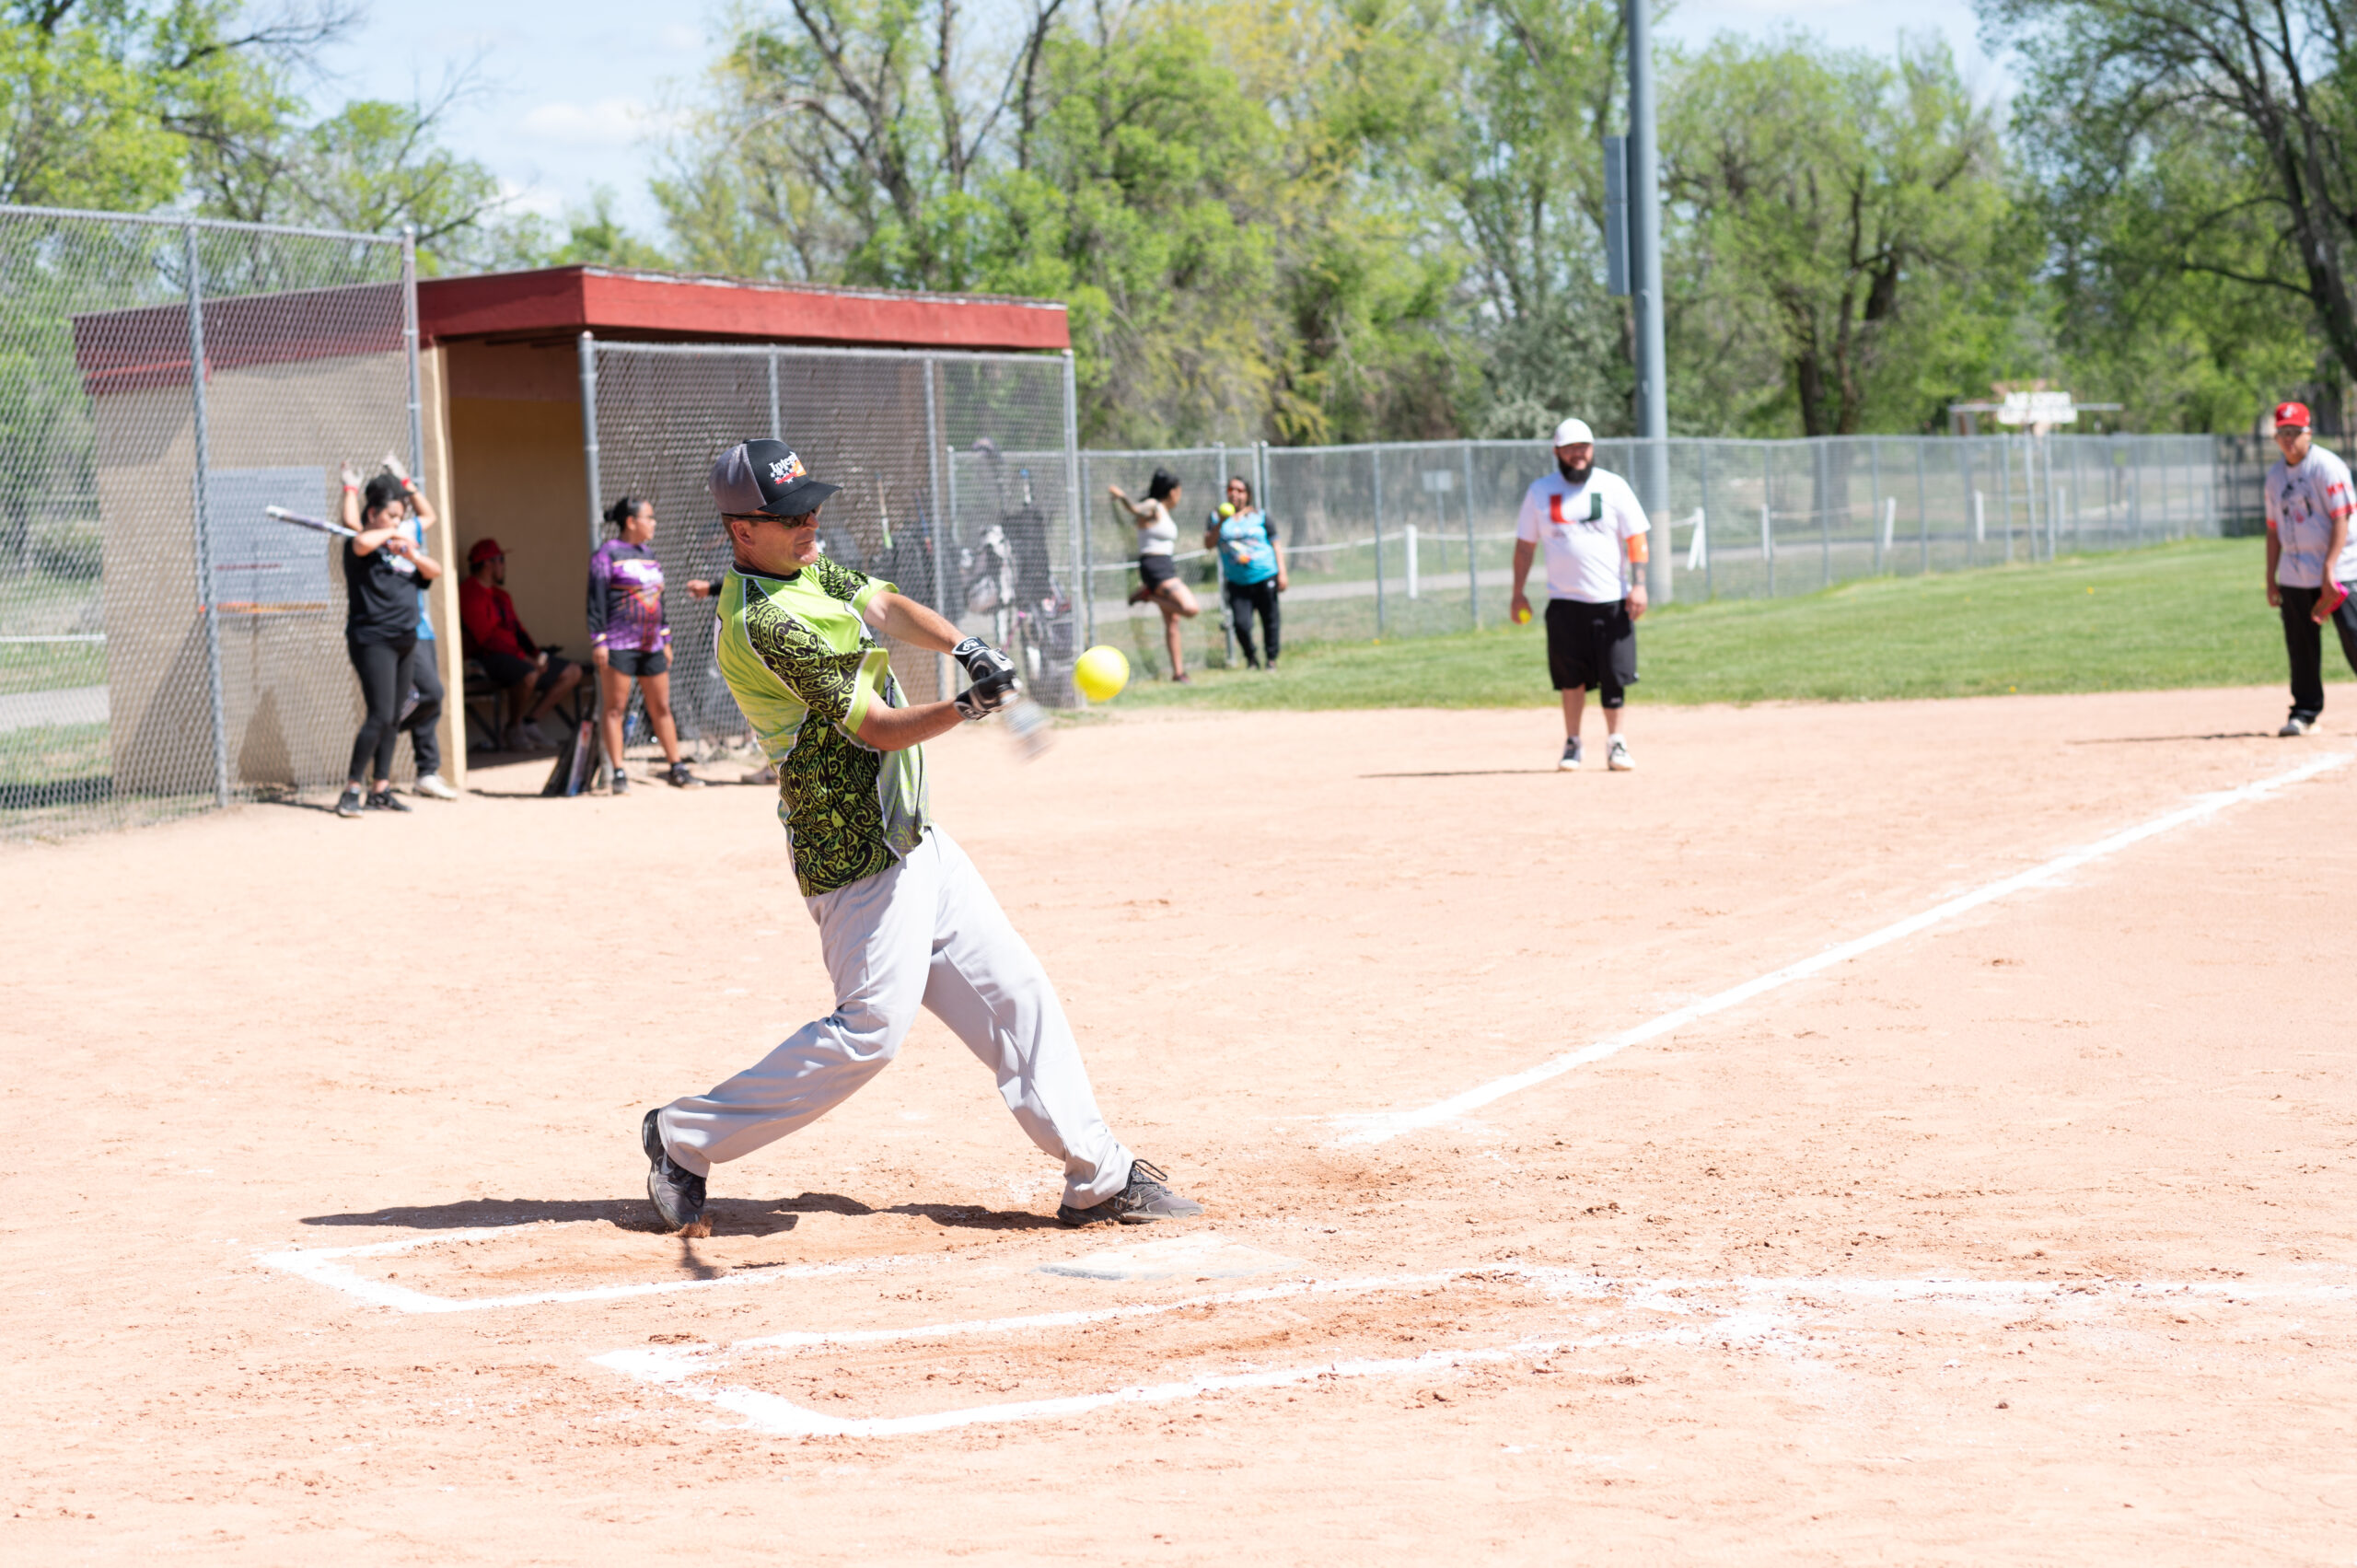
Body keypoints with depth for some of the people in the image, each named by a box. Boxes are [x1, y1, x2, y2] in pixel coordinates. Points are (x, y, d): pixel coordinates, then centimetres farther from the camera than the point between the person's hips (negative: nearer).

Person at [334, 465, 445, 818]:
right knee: (380, 716, -15)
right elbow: (363, 542, -31)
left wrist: (412, 554, -7)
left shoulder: (403, 546, 15)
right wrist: (390, 534, -14)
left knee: (392, 719, 9)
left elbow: (434, 571, 8)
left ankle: (381, 789, 15)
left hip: (405, 640, 8)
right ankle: (353, 788, -10)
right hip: (372, 640, -8)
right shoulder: (361, 542, -7)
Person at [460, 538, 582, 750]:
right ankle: (514, 731, -17)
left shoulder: (500, 594, 23)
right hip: (488, 658, -10)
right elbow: (486, 637, -18)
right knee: (528, 675, -40)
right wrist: (523, 658, -20)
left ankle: (530, 722, 2)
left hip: (515, 655, 10)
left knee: (572, 673, 5)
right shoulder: (470, 593, -9)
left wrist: (535, 653, 1)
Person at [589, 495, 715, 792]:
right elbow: (596, 600, -9)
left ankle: (675, 768, 16)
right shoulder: (606, 554, -5)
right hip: (619, 644, -7)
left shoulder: (650, 556, 17)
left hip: (651, 645, 7)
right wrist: (598, 640, -14)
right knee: (615, 708, -3)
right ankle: (618, 773, -1)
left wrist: (665, 639, 21)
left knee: (661, 708, 10)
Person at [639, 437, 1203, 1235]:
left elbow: (886, 608, 0)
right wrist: (969, 706, -35)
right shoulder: (765, 624, -19)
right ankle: (686, 1136, 4)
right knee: (870, 1027, -8)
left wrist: (964, 647, -19)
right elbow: (877, 728, -21)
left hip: (909, 835, 10)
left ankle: (1099, 1177, 10)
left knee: (1013, 990, 7)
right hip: (859, 854, -10)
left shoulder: (804, 570, 10)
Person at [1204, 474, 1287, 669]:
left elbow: (1276, 543, 8)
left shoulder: (1259, 516, 7)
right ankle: (1251, 658, 12)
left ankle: (1272, 659, 17)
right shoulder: (1217, 518, 7)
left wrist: (1281, 573, 0)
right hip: (1237, 583, 0)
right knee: (1241, 624, -11)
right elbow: (1208, 544, -4)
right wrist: (1220, 523, -19)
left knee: (1270, 621, 2)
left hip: (1265, 578, 0)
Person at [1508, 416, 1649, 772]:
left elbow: (1636, 538, 1)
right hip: (1564, 600, 1)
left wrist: (1638, 584, -10)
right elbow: (1525, 544, 11)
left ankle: (1615, 742, 9)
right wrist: (1518, 594, 6)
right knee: (1571, 676, 1)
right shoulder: (1540, 491, 7)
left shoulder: (1613, 486, 4)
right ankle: (1572, 743, 12)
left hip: (1612, 599, -1)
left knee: (1614, 675, -2)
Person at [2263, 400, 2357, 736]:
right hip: (2294, 576, 6)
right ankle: (2305, 712, 13)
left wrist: (2329, 568, -19)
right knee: (2300, 648, 5)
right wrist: (2271, 579, 13)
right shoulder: (2275, 475, 12)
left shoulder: (2327, 467, -8)